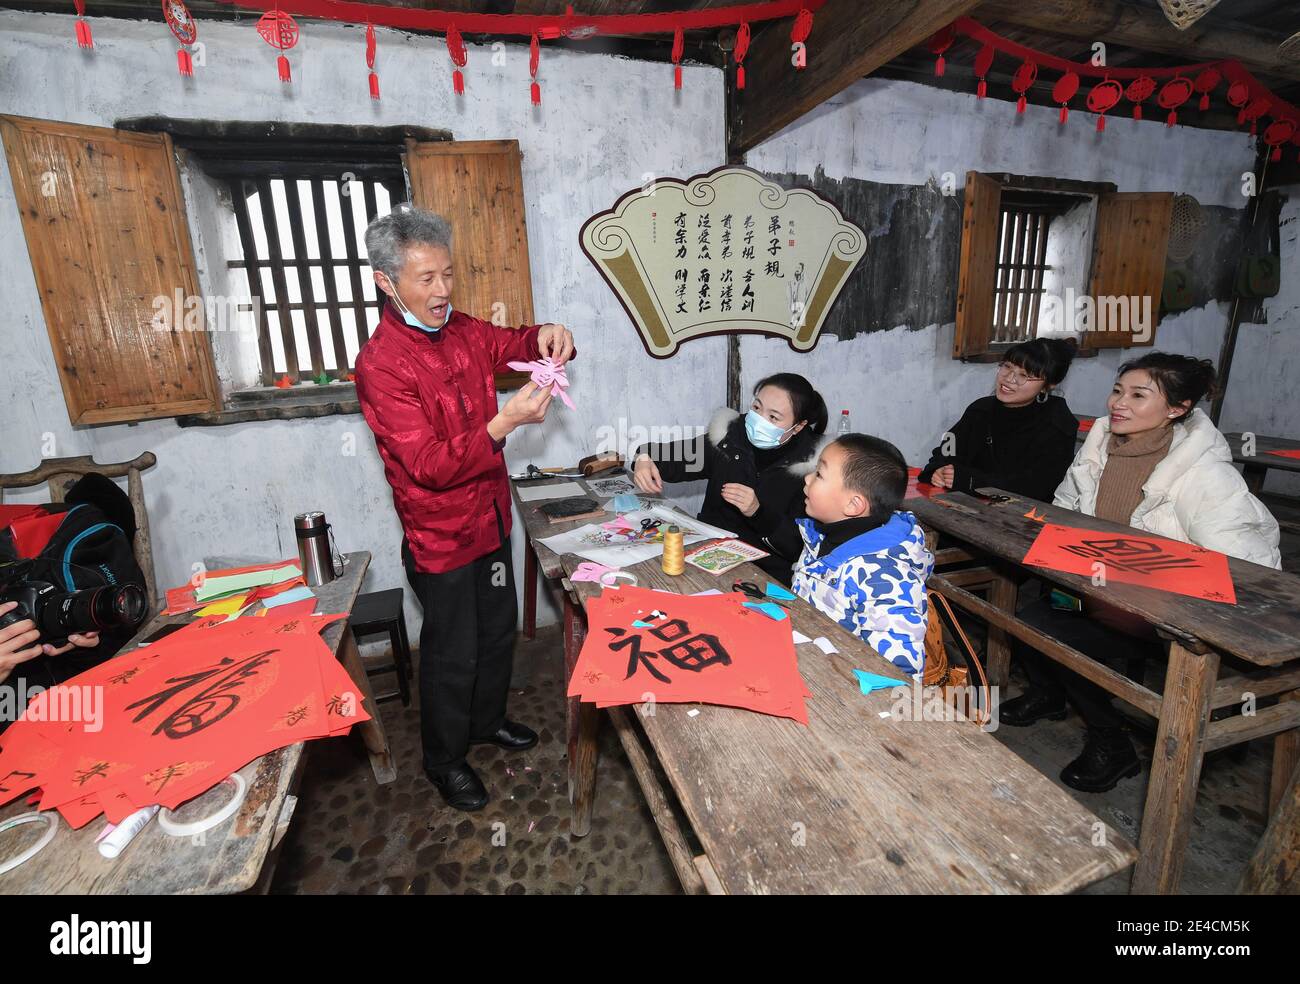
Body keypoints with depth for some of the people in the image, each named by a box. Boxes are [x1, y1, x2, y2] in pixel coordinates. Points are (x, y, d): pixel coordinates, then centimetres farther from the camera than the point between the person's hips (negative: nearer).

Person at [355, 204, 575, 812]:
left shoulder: (462, 331, 1)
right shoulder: (381, 364, -22)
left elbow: (515, 343, 13)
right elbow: (430, 465, -27)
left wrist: (547, 336, -12)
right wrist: (505, 423, -39)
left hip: (491, 518, 7)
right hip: (440, 537, -7)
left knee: (498, 629, 22)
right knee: (452, 653, 10)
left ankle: (487, 721, 47)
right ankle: (444, 760, 35)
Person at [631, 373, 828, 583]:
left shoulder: (812, 467, -9)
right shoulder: (730, 434, 3)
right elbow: (677, 456, 8)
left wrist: (757, 512, -23)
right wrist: (644, 459, -13)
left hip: (766, 575, -4)